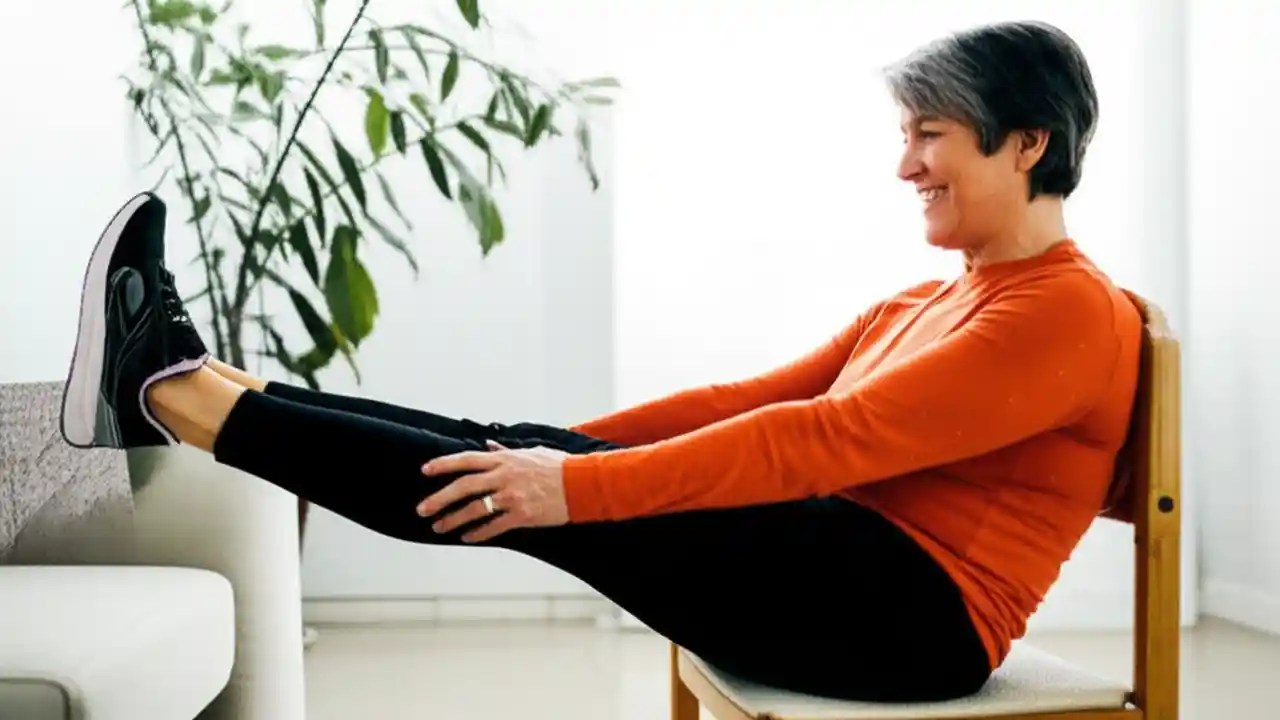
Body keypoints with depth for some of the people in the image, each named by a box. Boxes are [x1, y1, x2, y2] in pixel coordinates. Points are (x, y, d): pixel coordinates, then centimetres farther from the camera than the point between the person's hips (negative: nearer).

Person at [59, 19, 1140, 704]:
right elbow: (750, 399, 12)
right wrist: (560, 452, 4)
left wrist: (582, 489, -28)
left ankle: (177, 395, -12)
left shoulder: (1071, 314, -11)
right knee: (522, 455, -10)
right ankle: (188, 383, -7)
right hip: (837, 585, 8)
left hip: (904, 617, -8)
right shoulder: (923, 306, 19)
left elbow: (828, 440, -23)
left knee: (534, 496, -19)